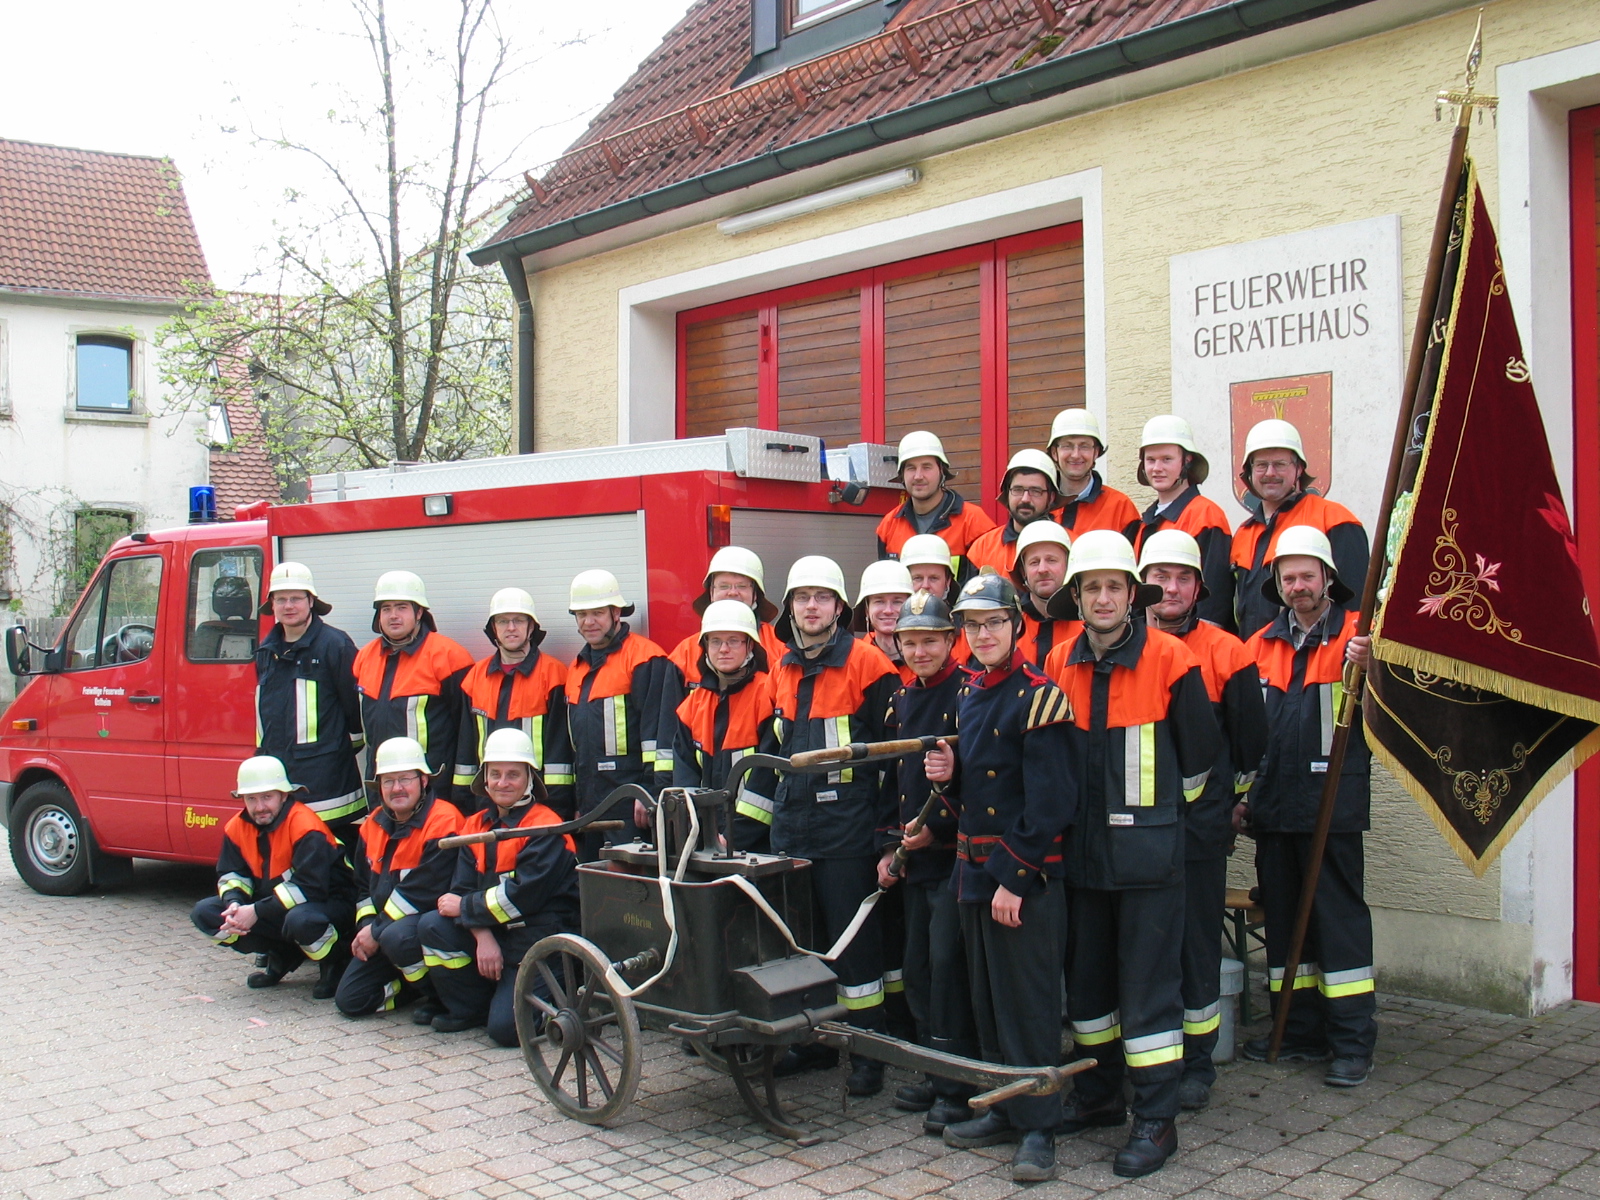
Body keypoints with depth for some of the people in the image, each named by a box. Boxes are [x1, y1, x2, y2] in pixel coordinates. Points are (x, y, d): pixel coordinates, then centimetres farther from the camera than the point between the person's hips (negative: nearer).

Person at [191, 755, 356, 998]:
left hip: (328, 903, -7)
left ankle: (334, 962, -6)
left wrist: (257, 912, -30)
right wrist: (234, 903, -20)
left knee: (299, 920, -42)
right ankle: (281, 957, 6)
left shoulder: (305, 826, -24)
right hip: (274, 907, 7)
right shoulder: (237, 827, -2)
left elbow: (310, 886, -30)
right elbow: (231, 875, 4)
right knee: (205, 913, -8)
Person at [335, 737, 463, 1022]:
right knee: (350, 1000, -3)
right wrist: (366, 926, -1)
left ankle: (438, 994, -11)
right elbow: (364, 885, 17)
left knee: (397, 937, -39)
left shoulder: (442, 822, -19)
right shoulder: (374, 824, 8)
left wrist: (377, 931, -19)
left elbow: (423, 893, -23)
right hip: (384, 927, 7)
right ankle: (418, 981, 19)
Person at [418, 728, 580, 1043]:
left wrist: (464, 907, -13)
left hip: (541, 937, -7)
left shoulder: (545, 827, -14)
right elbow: (464, 887, 0)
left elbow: (522, 895, -21)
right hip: (493, 932, 7)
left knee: (506, 1027, -19)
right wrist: (482, 935, -18)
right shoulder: (476, 825, 8)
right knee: (432, 926, -15)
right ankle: (471, 1009, 4)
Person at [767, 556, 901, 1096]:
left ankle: (868, 1053, 10)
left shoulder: (866, 662, -7)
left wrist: (887, 824, -10)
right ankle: (812, 1041, 26)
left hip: (846, 828, -6)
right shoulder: (783, 670, 12)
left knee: (854, 940, 0)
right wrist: (774, 809, 20)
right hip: (791, 828, 7)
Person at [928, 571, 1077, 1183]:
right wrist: (950, 772, 0)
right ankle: (1003, 1109, 28)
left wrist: (1016, 878, -19)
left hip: (1026, 875, -8)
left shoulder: (1038, 696, -14)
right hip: (974, 866, 8)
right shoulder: (968, 693, 11)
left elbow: (1051, 802, -18)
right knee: (987, 995, 15)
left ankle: (1038, 1126, 10)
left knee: (1028, 998, -1)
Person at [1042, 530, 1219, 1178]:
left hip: (1148, 852, -5)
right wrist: (1070, 816, 10)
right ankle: (1097, 1094, 30)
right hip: (1082, 851, 5)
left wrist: (1160, 810, 7)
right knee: (1086, 977, 14)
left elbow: (1199, 751, -1)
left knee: (1148, 985, -1)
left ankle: (1156, 1119, 9)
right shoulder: (1059, 664, 4)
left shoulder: (1169, 658, -9)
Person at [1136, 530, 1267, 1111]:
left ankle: (1197, 1063, 17)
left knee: (1197, 941, 5)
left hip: (1199, 823, -2)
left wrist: (1229, 793, 13)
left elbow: (1250, 737, 8)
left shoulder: (1227, 652, 0)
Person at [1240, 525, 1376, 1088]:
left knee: (1340, 918, -3)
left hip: (1332, 804, -5)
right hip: (1273, 807, 6)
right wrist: (1242, 793, 15)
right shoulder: (1261, 645, 13)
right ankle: (1299, 1031, 23)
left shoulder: (1357, 636, -2)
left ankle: (1353, 1042, 5)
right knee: (1283, 917, 12)